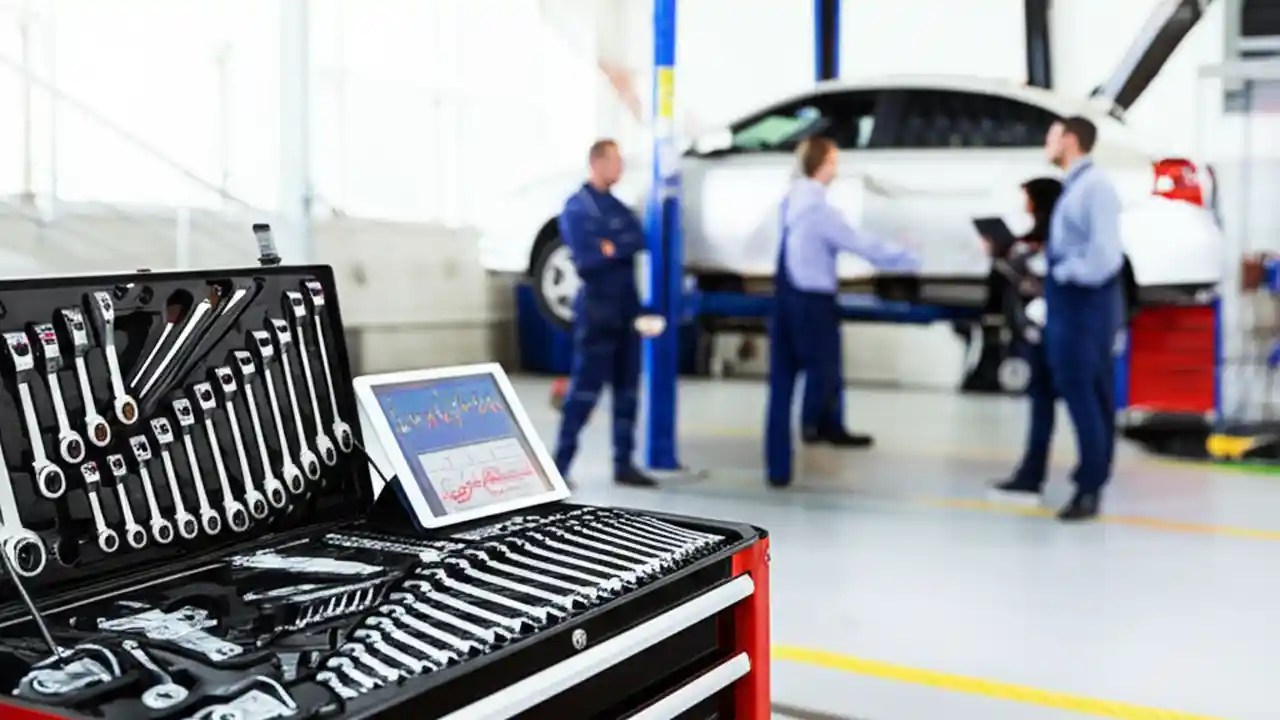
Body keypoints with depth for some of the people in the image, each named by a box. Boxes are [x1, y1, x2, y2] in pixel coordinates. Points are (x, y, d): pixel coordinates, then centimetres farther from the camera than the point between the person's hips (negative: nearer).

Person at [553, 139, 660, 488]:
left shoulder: (619, 207, 17)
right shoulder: (577, 207, -6)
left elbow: (640, 241, 5)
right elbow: (585, 260, -16)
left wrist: (611, 247, -9)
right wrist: (621, 249, -7)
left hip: (627, 309, 7)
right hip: (597, 310, -7)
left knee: (627, 390, 8)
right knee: (585, 389, -9)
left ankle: (624, 464, 15)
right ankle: (560, 465, -4)